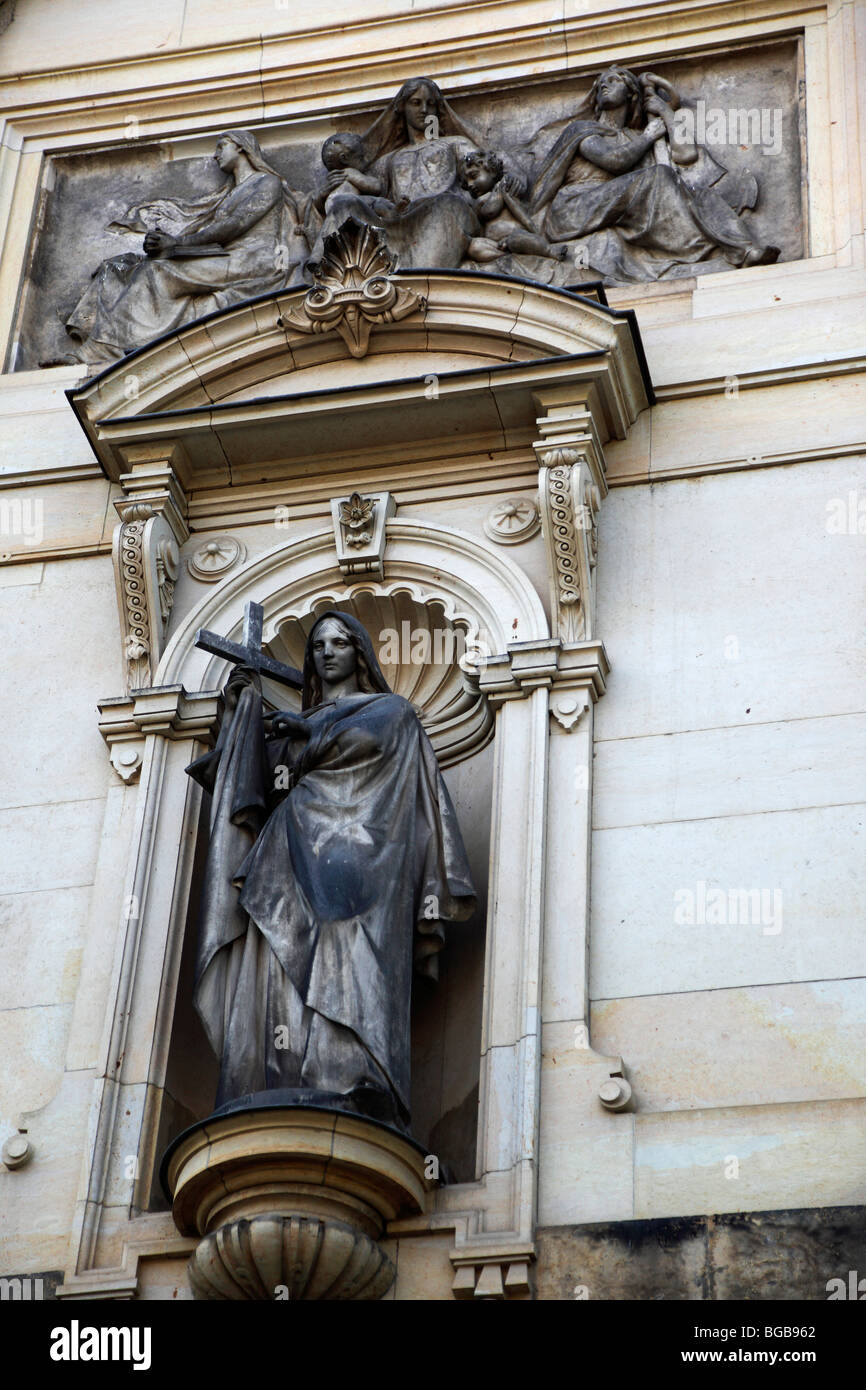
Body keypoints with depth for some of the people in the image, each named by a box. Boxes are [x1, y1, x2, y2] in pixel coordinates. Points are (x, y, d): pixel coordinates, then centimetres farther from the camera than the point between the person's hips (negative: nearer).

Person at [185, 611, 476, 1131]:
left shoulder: (389, 708, 19)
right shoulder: (292, 726, 33)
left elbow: (362, 738, -4)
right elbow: (246, 779, 21)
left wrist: (308, 736, 8)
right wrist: (243, 715, 15)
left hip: (350, 850, -5)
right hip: (290, 861, 5)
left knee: (343, 967, -26)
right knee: (280, 969, -14)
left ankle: (346, 1090, -43)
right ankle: (277, 1102, -27)